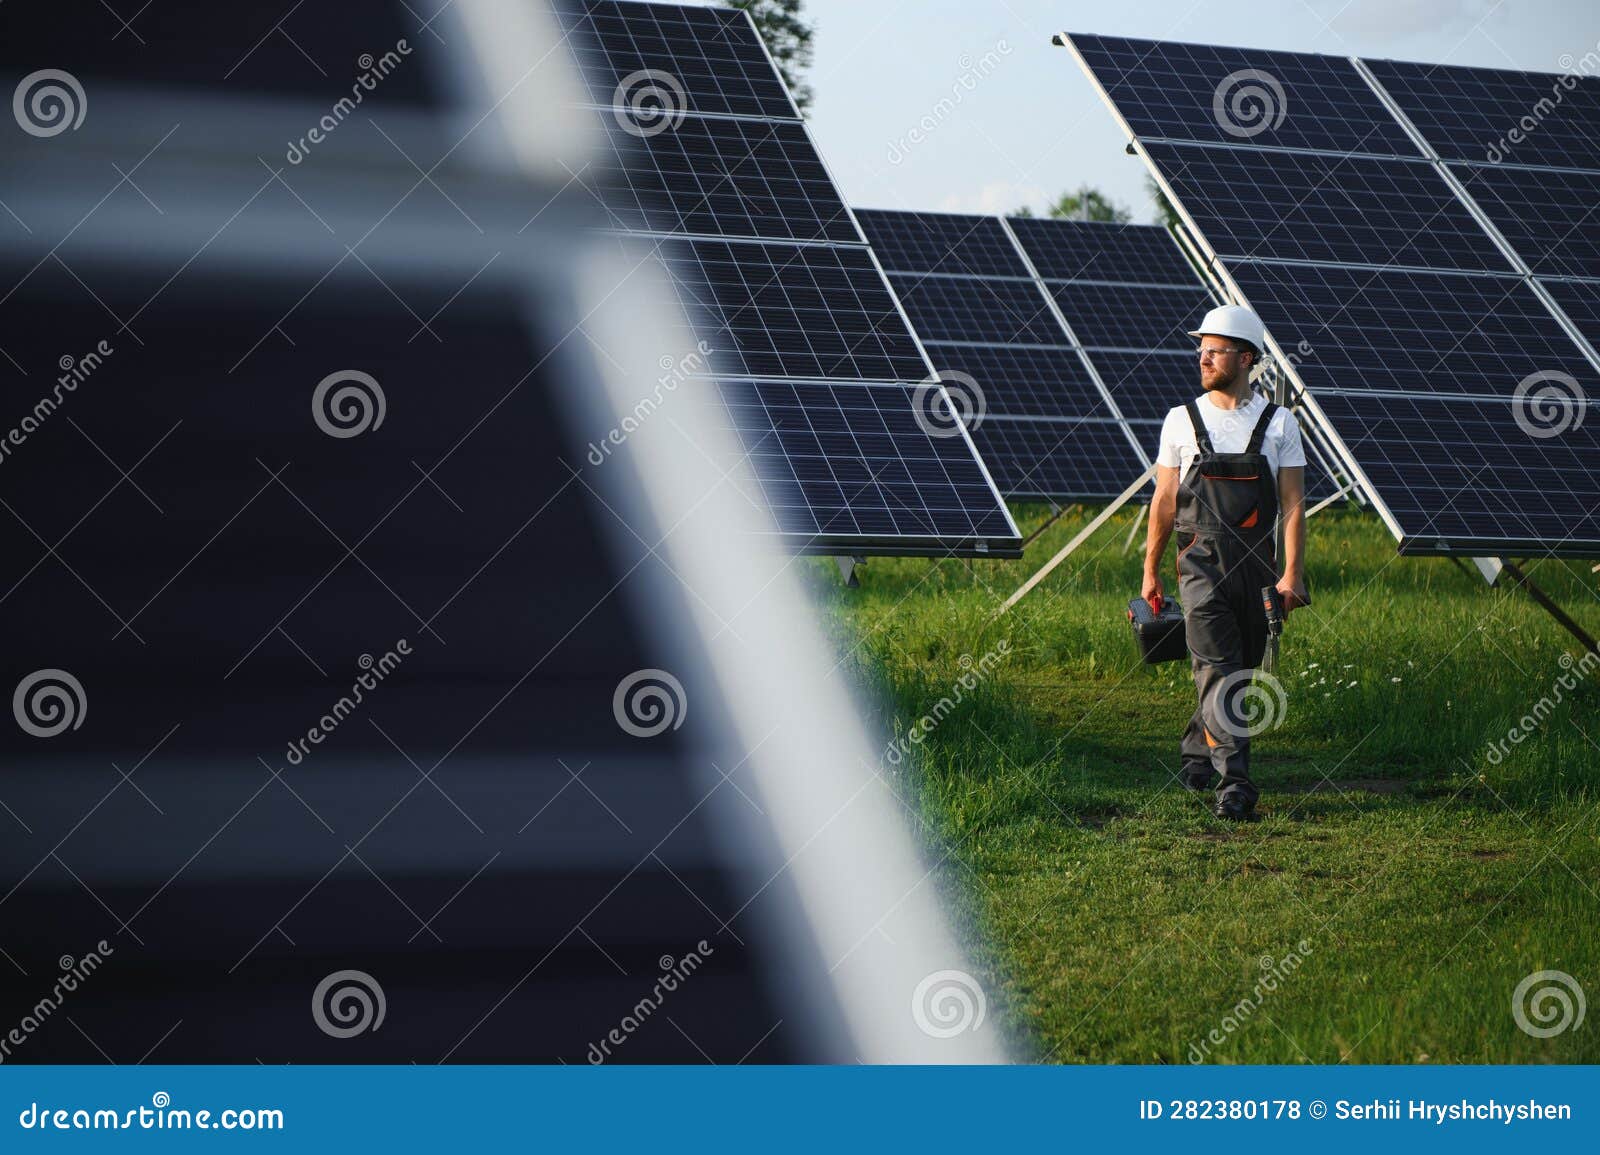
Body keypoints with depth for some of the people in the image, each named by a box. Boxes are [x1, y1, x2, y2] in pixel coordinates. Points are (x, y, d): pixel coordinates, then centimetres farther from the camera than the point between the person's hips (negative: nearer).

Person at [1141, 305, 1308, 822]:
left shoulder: (1279, 424, 5)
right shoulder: (1182, 420, 7)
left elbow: (1293, 505, 1)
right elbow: (1164, 501, 11)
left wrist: (1292, 575, -8)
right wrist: (1150, 571, 10)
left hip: (1257, 566, 1)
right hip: (1202, 562, -1)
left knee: (1239, 671, 8)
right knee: (1218, 668, -13)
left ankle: (1198, 753, 30)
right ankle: (1233, 781, -18)